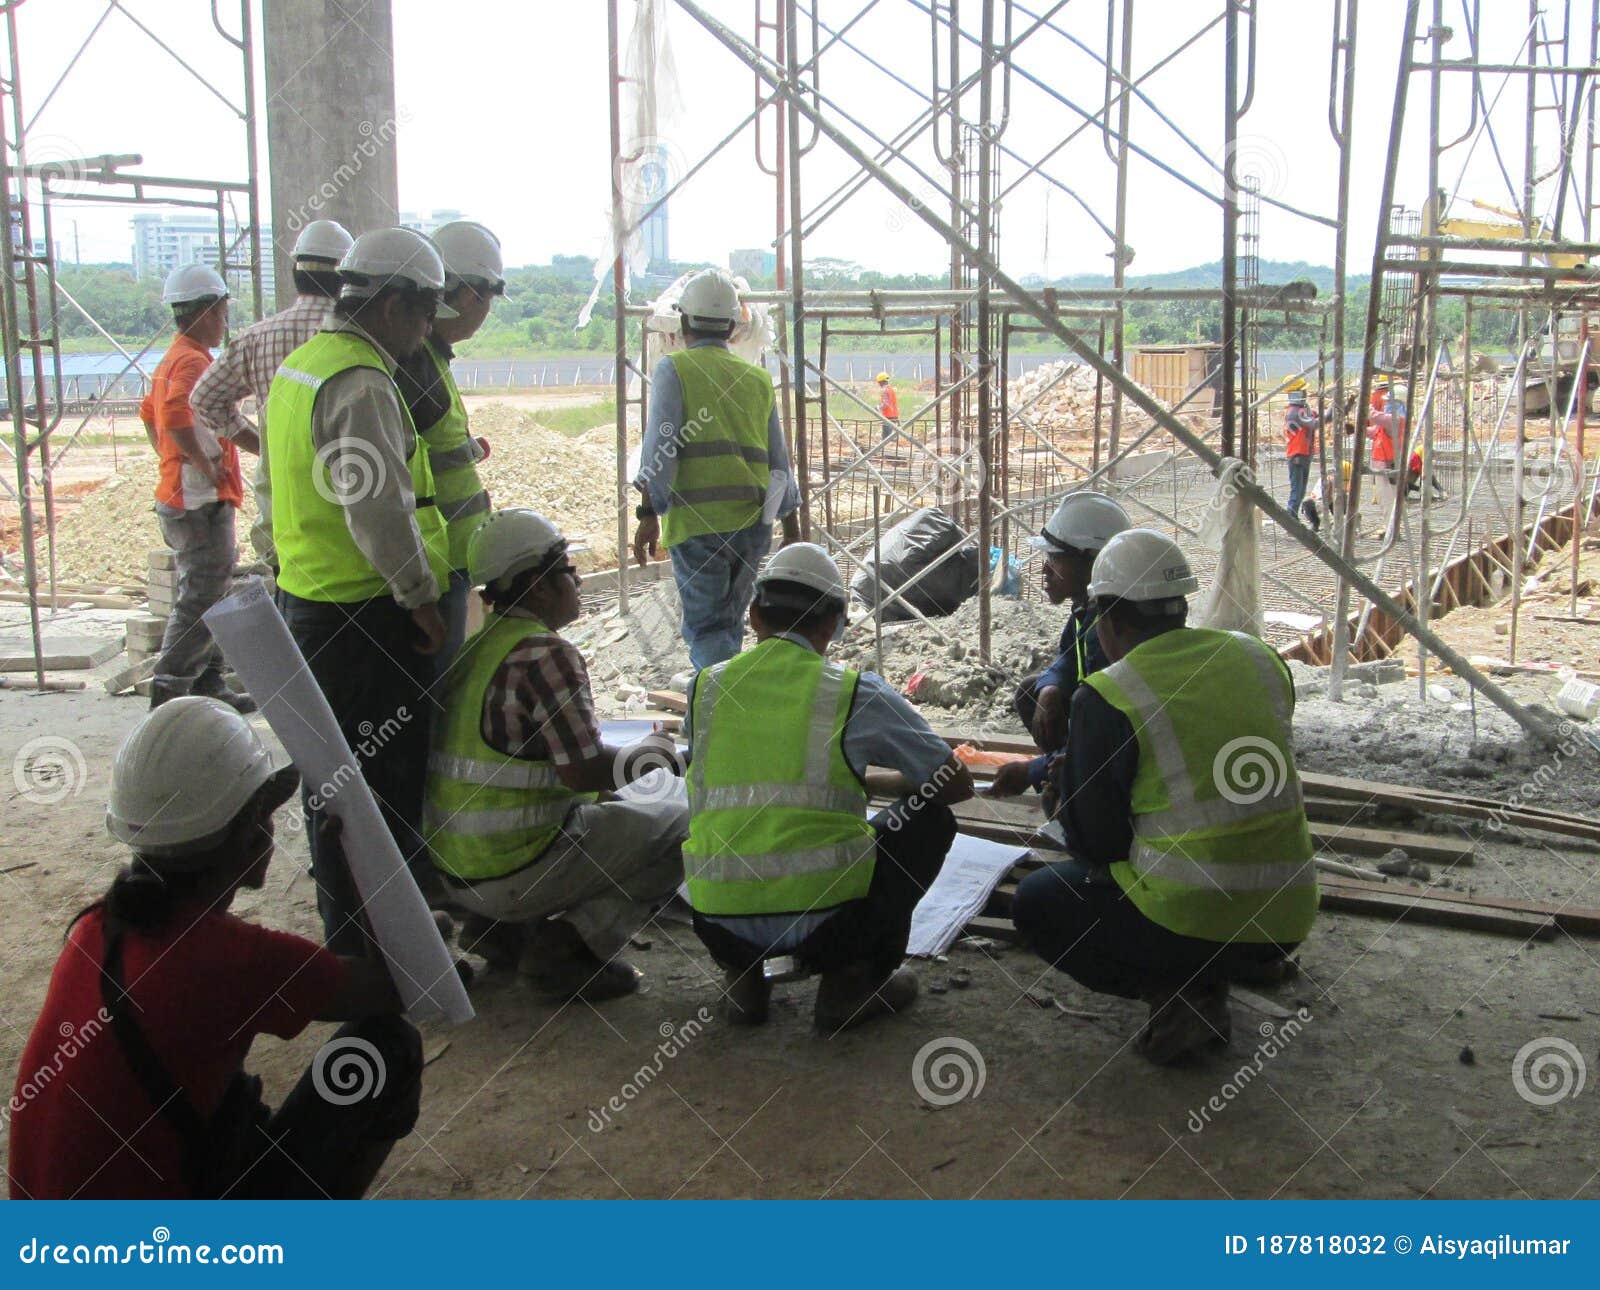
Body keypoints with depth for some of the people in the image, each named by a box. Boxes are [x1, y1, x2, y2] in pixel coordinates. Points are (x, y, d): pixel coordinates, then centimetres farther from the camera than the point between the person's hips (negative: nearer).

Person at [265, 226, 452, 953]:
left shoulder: (301, 363, 13)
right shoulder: (361, 382, -20)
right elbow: (378, 510, -26)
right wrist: (420, 594, -16)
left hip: (306, 598, 11)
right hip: (363, 616, -10)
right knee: (385, 783, -1)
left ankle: (347, 931, 35)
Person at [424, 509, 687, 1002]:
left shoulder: (477, 647, 11)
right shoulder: (546, 653, -17)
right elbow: (585, 770, -22)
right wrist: (654, 752, -3)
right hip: (515, 871, -9)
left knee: (611, 806, 27)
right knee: (684, 826, -2)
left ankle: (502, 927, 14)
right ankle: (569, 944, -7)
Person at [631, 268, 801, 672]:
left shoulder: (674, 369, 2)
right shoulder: (758, 378, 17)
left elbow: (660, 446, -10)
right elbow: (778, 460, 18)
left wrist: (649, 513, -11)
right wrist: (792, 529, 23)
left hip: (698, 521, -5)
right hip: (752, 521, 5)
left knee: (705, 627, -1)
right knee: (729, 623, 17)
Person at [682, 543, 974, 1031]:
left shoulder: (706, 687, 8)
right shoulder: (857, 692, 1)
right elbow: (957, 784, 11)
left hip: (721, 928, 4)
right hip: (826, 924, -3)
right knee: (931, 818, 20)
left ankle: (742, 977, 17)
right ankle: (852, 981, 12)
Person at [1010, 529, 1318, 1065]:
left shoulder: (1105, 699, -11)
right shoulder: (1260, 658, 6)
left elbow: (1094, 841, -5)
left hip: (1188, 920, -6)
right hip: (1284, 924, 6)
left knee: (1035, 901, 17)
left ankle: (1167, 993, 0)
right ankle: (1206, 988, 12)